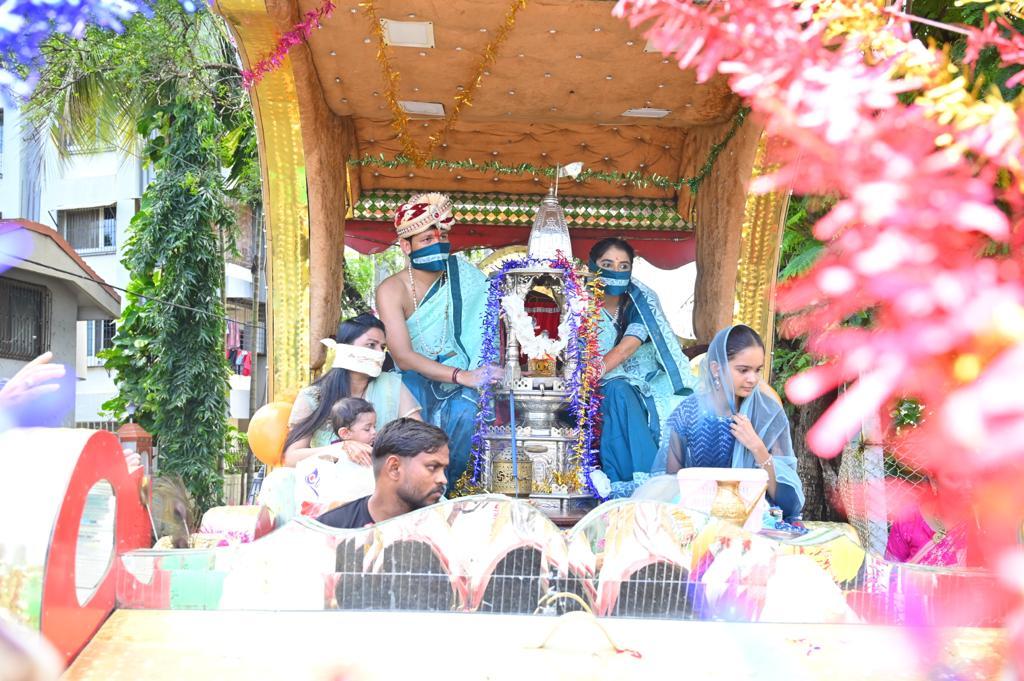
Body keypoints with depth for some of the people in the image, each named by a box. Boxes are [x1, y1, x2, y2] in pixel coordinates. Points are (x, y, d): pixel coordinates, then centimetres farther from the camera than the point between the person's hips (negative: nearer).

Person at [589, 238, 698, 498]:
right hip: (609, 388, 1)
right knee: (617, 390, -34)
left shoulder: (643, 300, -3)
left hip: (648, 385, -1)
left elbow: (626, 349, -18)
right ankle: (643, 478, -37)